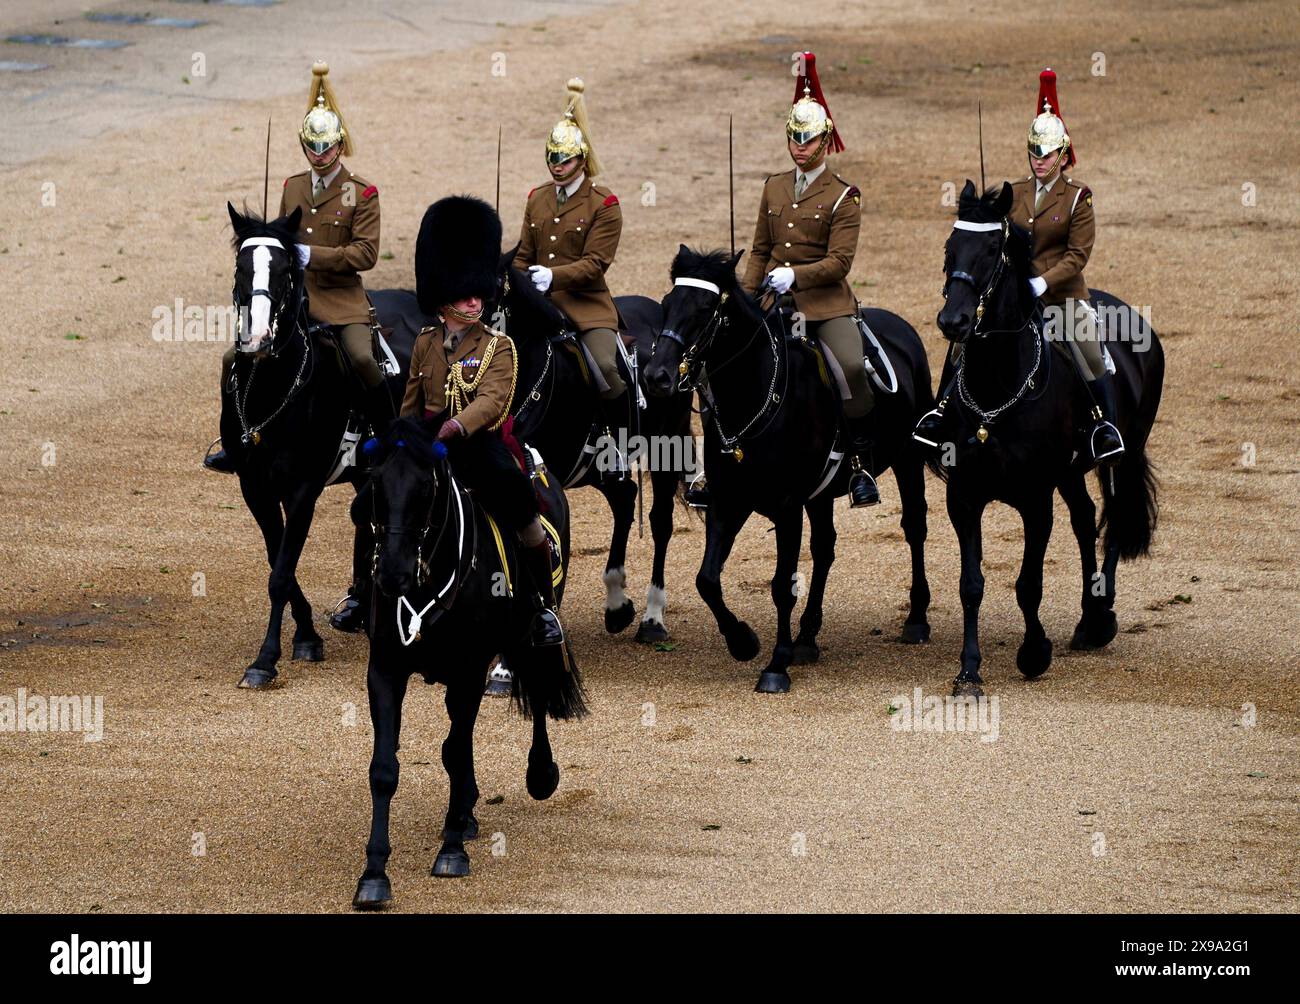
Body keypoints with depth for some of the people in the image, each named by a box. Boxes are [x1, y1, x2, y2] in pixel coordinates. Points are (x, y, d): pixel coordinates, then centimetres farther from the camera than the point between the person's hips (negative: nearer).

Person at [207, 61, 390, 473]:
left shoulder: (361, 194, -5)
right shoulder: (292, 188, 12)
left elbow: (366, 253, -13)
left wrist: (312, 255, -20)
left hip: (340, 299, -5)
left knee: (362, 360, -30)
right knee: (235, 360, -5)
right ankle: (234, 450, 9)